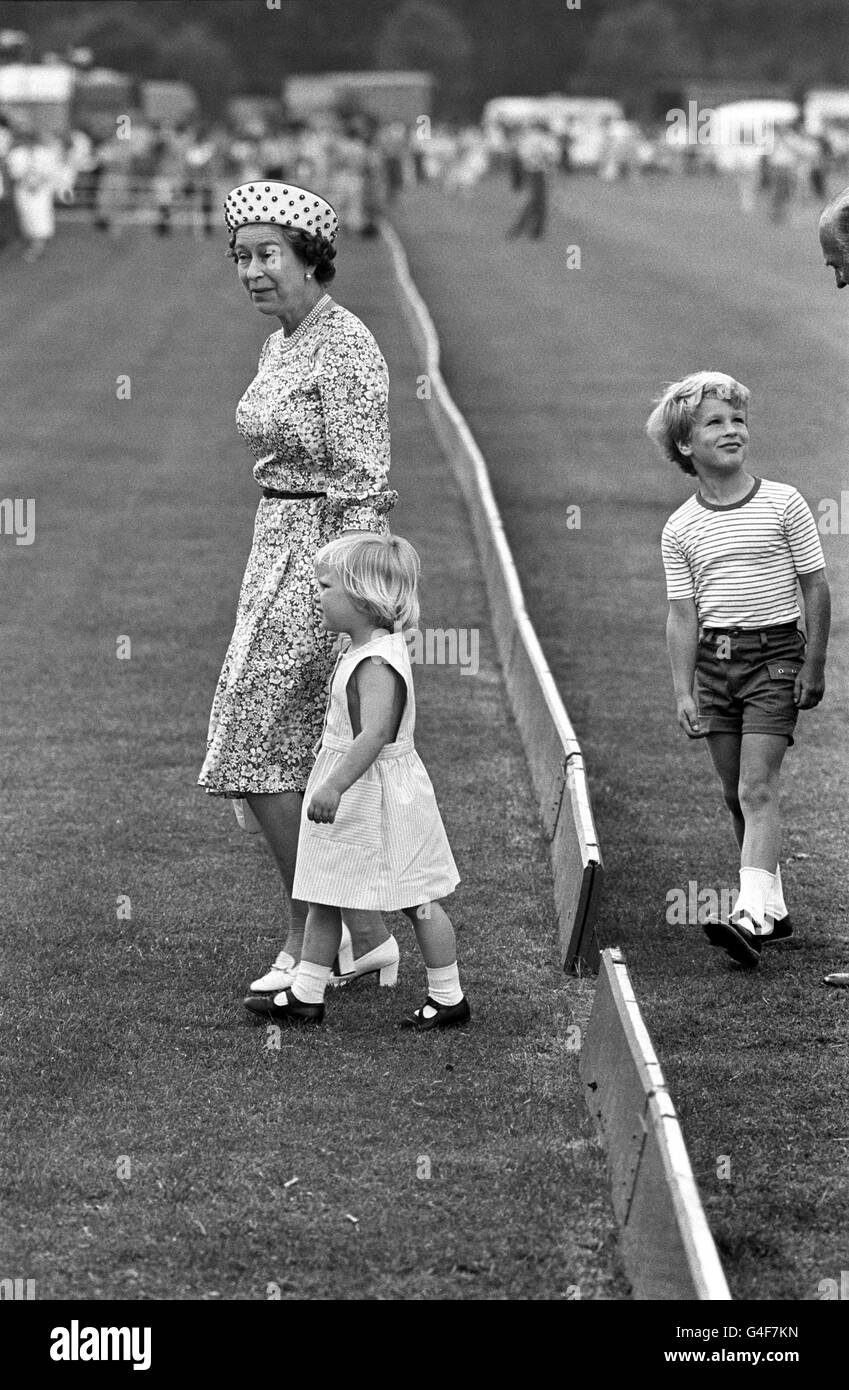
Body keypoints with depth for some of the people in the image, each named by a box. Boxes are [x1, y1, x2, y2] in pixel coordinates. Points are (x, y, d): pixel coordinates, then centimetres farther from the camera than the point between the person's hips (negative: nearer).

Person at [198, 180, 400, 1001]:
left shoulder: (346, 347, -15)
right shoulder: (278, 348, 13)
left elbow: (364, 484, -19)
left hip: (327, 554, -9)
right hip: (279, 550, 9)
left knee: (262, 753, -8)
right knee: (301, 762, 10)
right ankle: (362, 934, 17)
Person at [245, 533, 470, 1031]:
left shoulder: (377, 662, -24)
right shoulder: (364, 647, 7)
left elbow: (375, 732, -35)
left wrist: (335, 786, -41)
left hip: (378, 796, -10)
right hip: (351, 792, 10)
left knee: (417, 900, 3)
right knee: (324, 897, 12)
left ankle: (449, 998, 14)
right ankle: (306, 994, 19)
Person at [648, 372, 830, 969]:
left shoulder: (783, 504, -4)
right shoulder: (680, 530, 3)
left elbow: (816, 586, -1)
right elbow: (682, 613, 4)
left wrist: (814, 666, -4)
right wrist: (684, 691, -2)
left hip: (774, 655, -4)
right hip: (714, 658, 4)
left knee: (757, 789, -13)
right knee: (736, 794, 8)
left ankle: (752, 916, -21)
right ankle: (773, 906, 21)